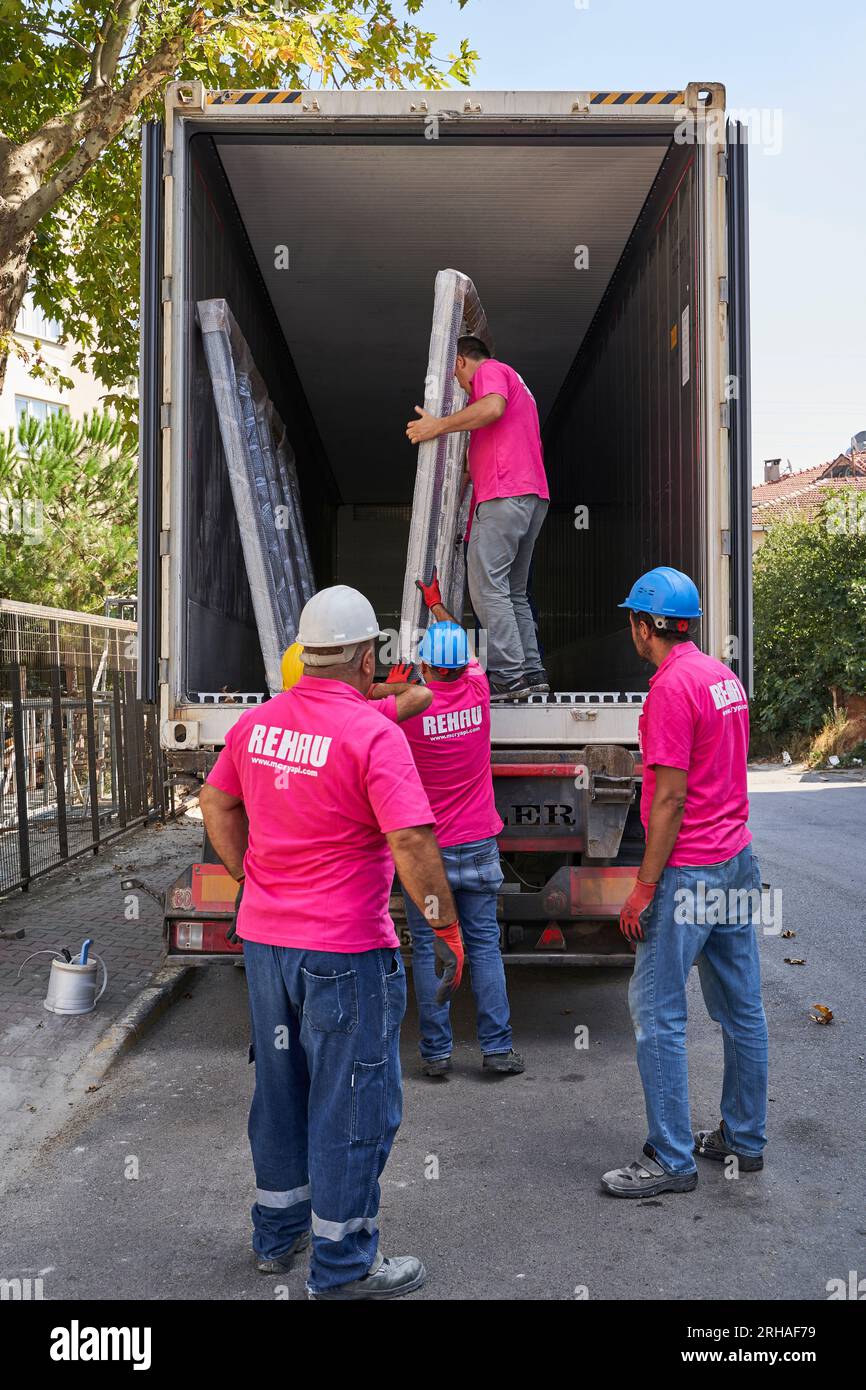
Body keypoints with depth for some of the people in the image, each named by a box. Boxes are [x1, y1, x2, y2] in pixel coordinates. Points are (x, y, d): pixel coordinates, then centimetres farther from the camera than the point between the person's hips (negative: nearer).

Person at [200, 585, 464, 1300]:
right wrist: (448, 931, -15)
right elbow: (412, 844, -24)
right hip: (345, 952, -7)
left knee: (281, 1085, 22)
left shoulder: (257, 723, 3)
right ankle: (343, 1263, 21)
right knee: (354, 1102, 8)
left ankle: (278, 1233, 38)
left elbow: (216, 802, 16)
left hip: (264, 939, 7)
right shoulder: (373, 733, -19)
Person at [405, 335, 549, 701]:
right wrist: (468, 471, 44)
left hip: (504, 495, -10)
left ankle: (508, 674, -19)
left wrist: (438, 426, -13)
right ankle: (531, 671, 6)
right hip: (534, 496, 10)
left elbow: (493, 408, -18)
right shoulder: (516, 383, 34)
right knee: (513, 591, 11)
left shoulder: (489, 369, 5)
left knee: (486, 585, -13)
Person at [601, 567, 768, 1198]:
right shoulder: (724, 674, 11)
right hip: (738, 860, 10)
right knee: (741, 1007, 15)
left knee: (657, 1014, -1)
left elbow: (671, 799, -20)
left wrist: (644, 887, -16)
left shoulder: (672, 687, -17)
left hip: (688, 871, -10)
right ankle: (744, 1140, 27)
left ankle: (672, 1159, 7)